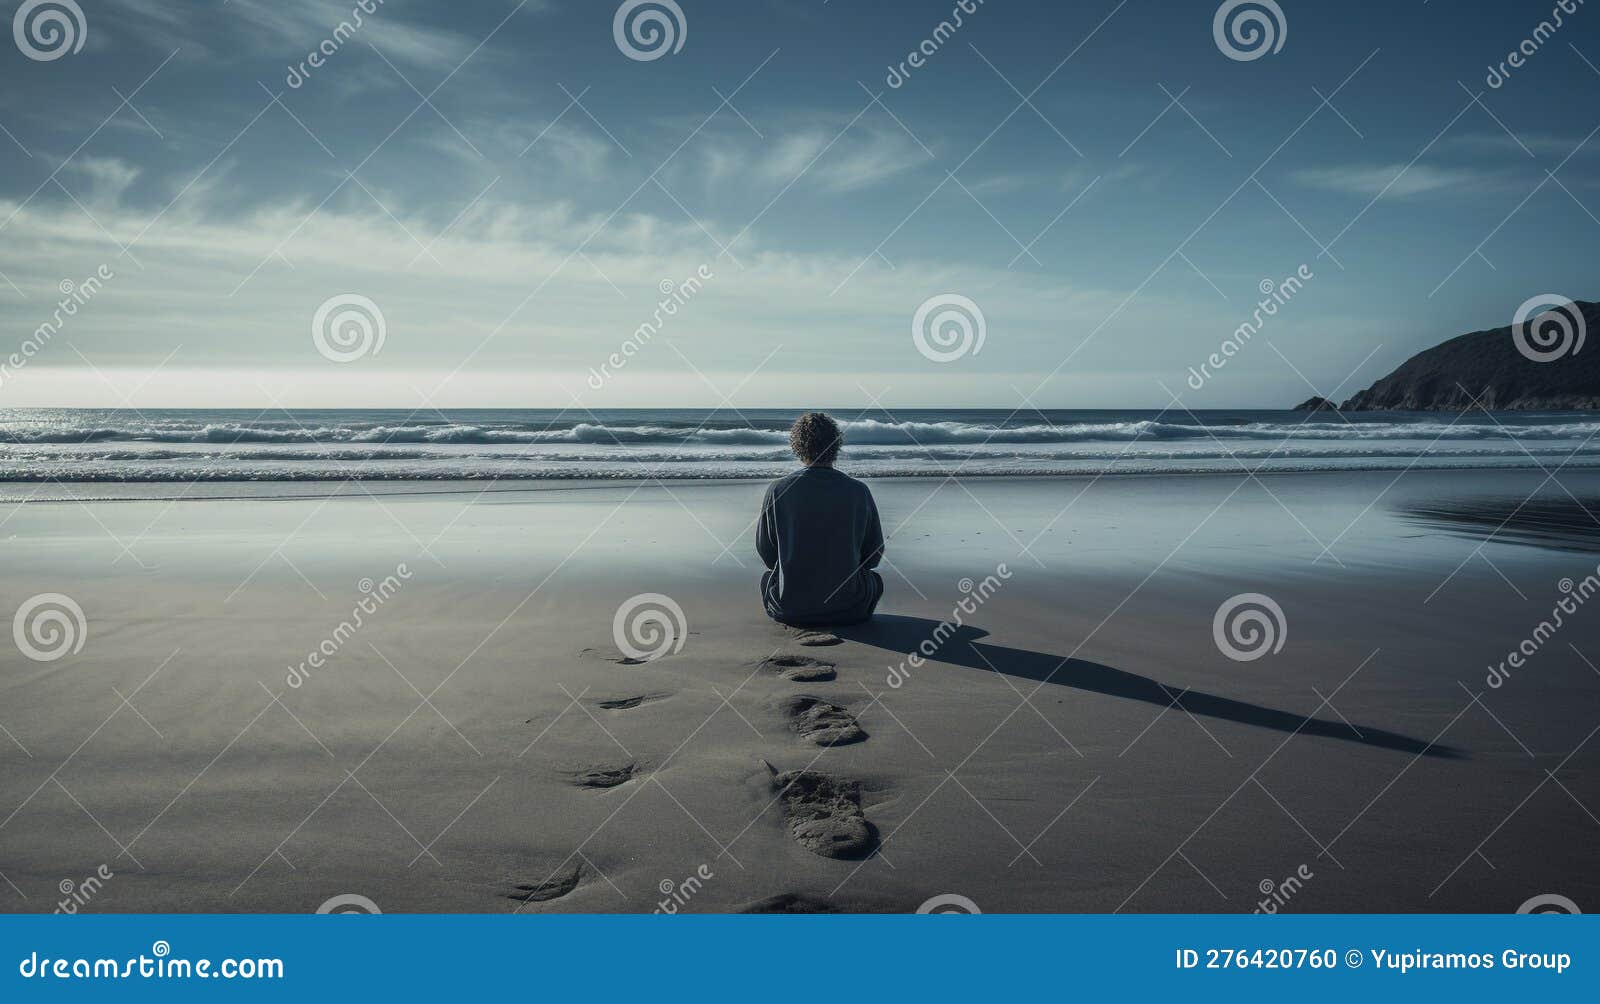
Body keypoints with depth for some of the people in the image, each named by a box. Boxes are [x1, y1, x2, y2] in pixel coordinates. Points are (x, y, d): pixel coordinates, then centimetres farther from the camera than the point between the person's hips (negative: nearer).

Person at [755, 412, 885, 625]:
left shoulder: (777, 491, -8)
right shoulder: (859, 491, -7)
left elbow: (765, 551, 3)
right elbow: (873, 554, 4)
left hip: (788, 611, 1)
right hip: (847, 610, 0)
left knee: (768, 577, 35)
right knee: (875, 579, 32)